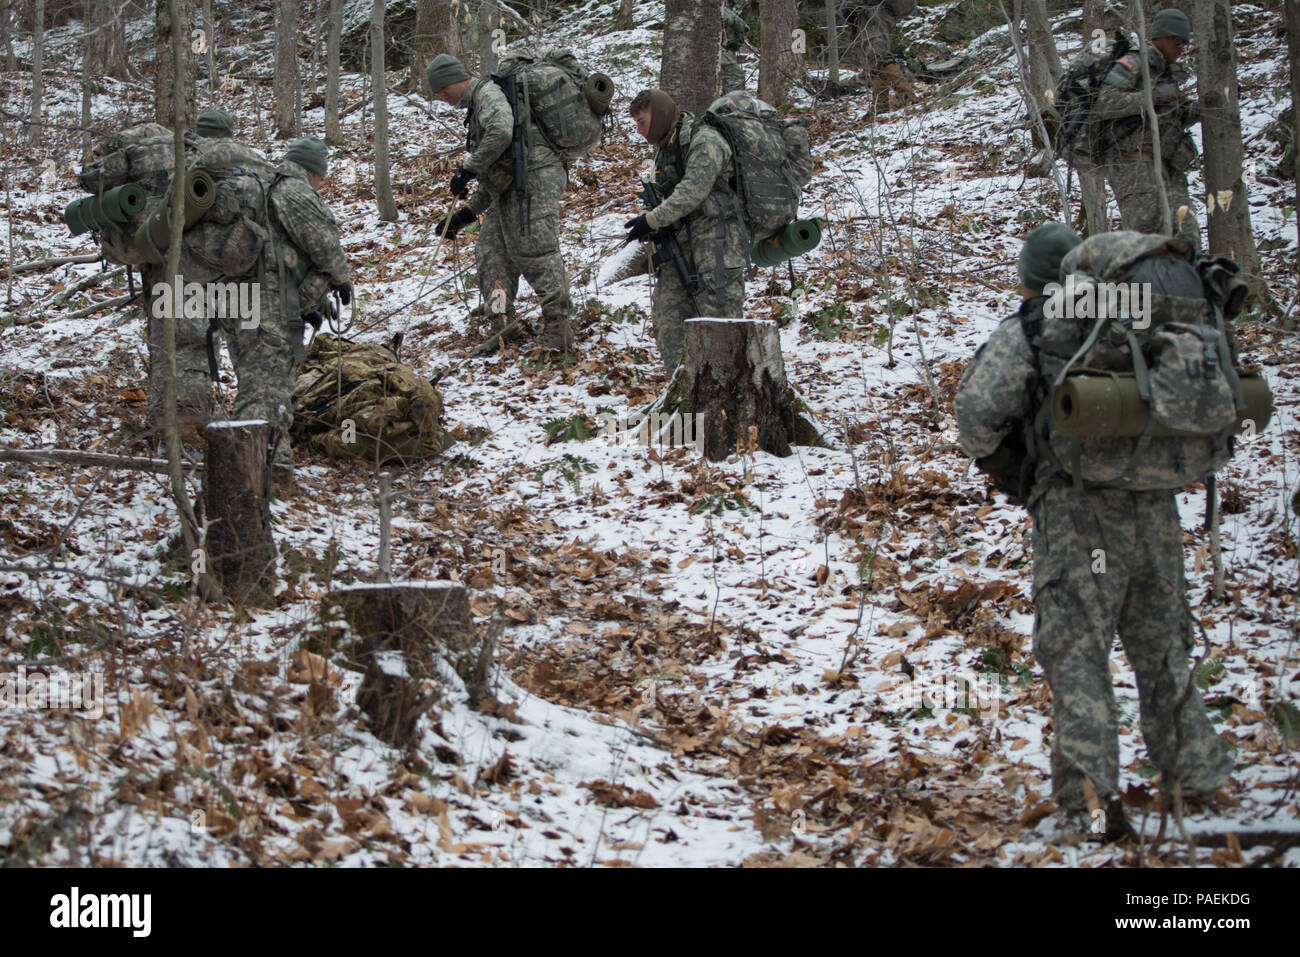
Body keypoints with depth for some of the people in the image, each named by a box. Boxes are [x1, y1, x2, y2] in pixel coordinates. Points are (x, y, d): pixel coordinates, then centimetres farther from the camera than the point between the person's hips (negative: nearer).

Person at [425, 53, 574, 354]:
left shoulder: (489, 93, -4)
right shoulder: (477, 105, 28)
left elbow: (501, 132, -26)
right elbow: (492, 172, 31)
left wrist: (467, 169, -18)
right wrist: (467, 213, 27)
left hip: (535, 175, -11)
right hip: (510, 188, 11)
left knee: (535, 249, -17)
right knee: (491, 249, 6)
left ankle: (558, 325, -23)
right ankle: (502, 323, 3)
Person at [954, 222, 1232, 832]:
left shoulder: (1027, 332, -1)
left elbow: (976, 410, -9)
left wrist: (991, 453, 10)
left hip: (1075, 504, -4)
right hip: (1152, 503, 4)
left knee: (1075, 646, -1)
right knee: (1160, 640, 18)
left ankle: (1092, 783, -15)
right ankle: (1193, 769, 21)